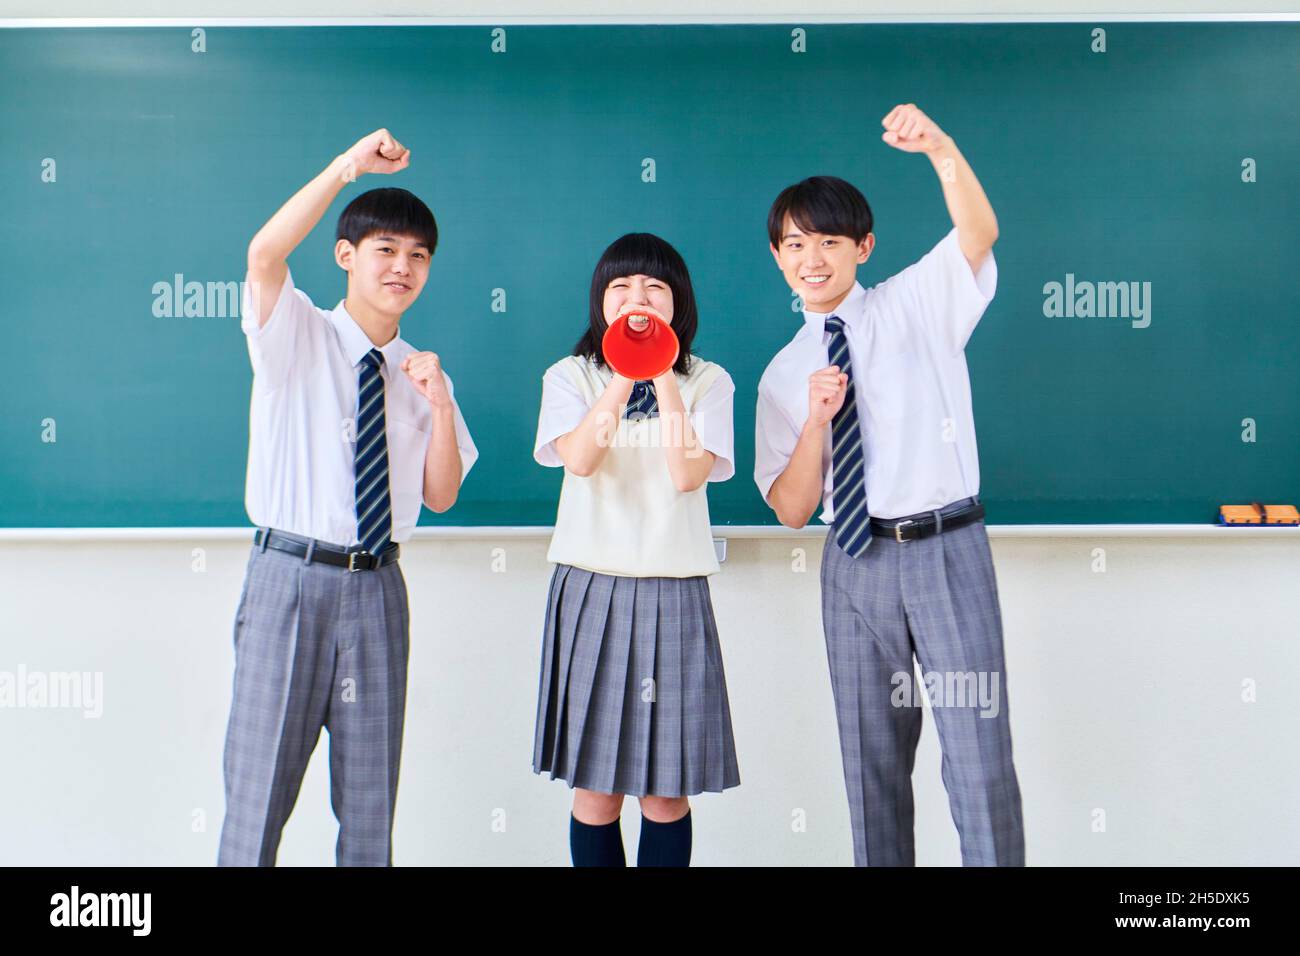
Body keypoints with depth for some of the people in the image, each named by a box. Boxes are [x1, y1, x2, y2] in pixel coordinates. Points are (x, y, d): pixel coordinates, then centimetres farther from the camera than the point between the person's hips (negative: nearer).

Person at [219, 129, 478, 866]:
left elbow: (441, 496, 6)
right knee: (260, 785, 3)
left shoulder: (420, 374, 10)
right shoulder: (297, 335, 1)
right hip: (291, 577, -3)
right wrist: (349, 167, -24)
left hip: (377, 588, 4)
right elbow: (264, 254, -20)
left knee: (371, 795, 12)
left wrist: (440, 404, -8)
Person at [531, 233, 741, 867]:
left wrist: (663, 376, -13)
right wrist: (626, 374, -17)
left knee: (666, 793, 4)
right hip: (591, 586, 0)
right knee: (596, 788, 5)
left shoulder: (707, 381, 6)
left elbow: (689, 474, -11)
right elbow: (579, 459, -12)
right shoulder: (570, 376, 7)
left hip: (674, 594, 0)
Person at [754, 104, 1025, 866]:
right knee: (872, 759, 12)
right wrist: (816, 419, -12)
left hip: (948, 549, -2)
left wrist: (939, 146, -31)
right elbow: (791, 510, 3)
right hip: (856, 563, 3)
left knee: (979, 757, -4)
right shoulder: (784, 375, 9)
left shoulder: (919, 304, 5)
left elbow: (980, 233, -15)